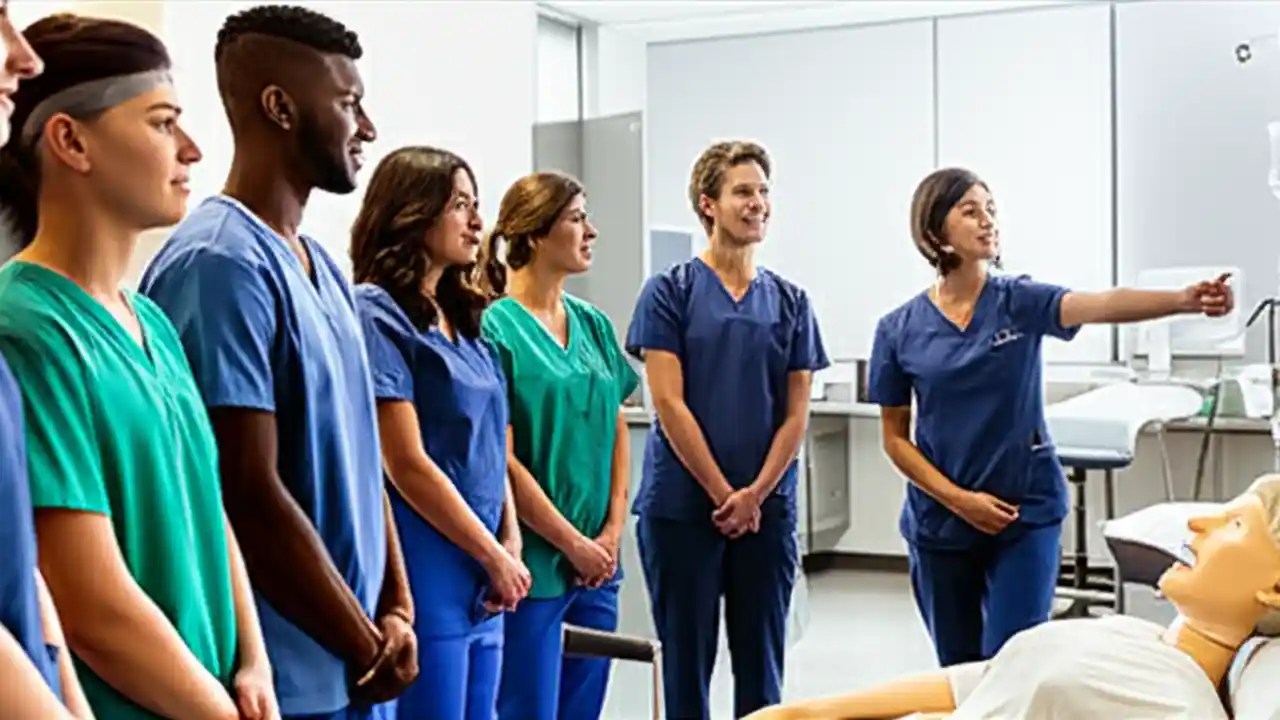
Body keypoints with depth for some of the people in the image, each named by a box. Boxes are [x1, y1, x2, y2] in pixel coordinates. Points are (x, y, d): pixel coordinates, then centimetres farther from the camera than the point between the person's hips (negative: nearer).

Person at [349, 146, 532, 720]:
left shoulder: (463, 319, 14)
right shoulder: (377, 314, -10)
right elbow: (408, 466, -15)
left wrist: (510, 543, 2)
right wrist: (494, 556, -8)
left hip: (482, 581, 8)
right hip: (425, 577, -8)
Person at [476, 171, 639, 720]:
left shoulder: (593, 323, 9)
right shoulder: (497, 328, -11)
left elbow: (617, 431, 12)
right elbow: (502, 460, -14)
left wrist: (612, 531, 2)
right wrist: (573, 543, -10)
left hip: (598, 562, 7)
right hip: (535, 564, -6)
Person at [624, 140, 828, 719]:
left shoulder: (790, 301, 7)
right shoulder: (669, 292, -3)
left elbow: (796, 414, 4)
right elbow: (669, 404, -9)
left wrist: (755, 495, -8)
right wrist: (723, 494, -11)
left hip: (767, 509, 3)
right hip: (682, 506, -3)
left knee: (762, 661, 10)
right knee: (687, 658, 6)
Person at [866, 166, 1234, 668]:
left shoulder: (1020, 301, -5)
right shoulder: (899, 330, -3)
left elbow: (1103, 305, -25)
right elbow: (895, 438, 1)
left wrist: (1184, 300, -43)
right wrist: (959, 500, -10)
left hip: (1026, 513, -1)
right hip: (940, 523, 1)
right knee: (959, 669, 13)